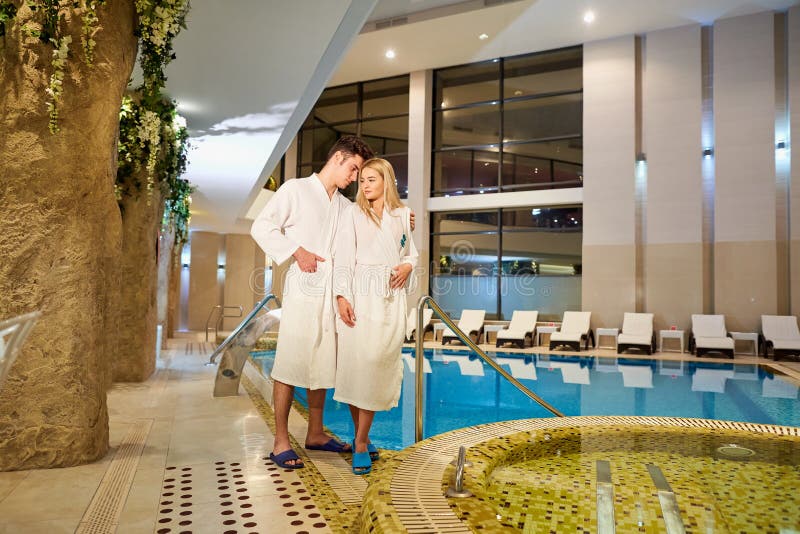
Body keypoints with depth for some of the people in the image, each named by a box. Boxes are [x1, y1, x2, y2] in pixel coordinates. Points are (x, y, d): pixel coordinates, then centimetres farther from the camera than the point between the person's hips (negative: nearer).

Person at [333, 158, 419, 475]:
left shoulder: (403, 215, 14)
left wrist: (407, 266, -1)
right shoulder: (353, 213, 7)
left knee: (379, 366, -3)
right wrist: (342, 296, -11)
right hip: (360, 295, -1)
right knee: (355, 364, -5)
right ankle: (361, 436, 13)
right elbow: (343, 258, 0)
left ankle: (361, 442, 6)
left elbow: (411, 252, 22)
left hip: (390, 299, 2)